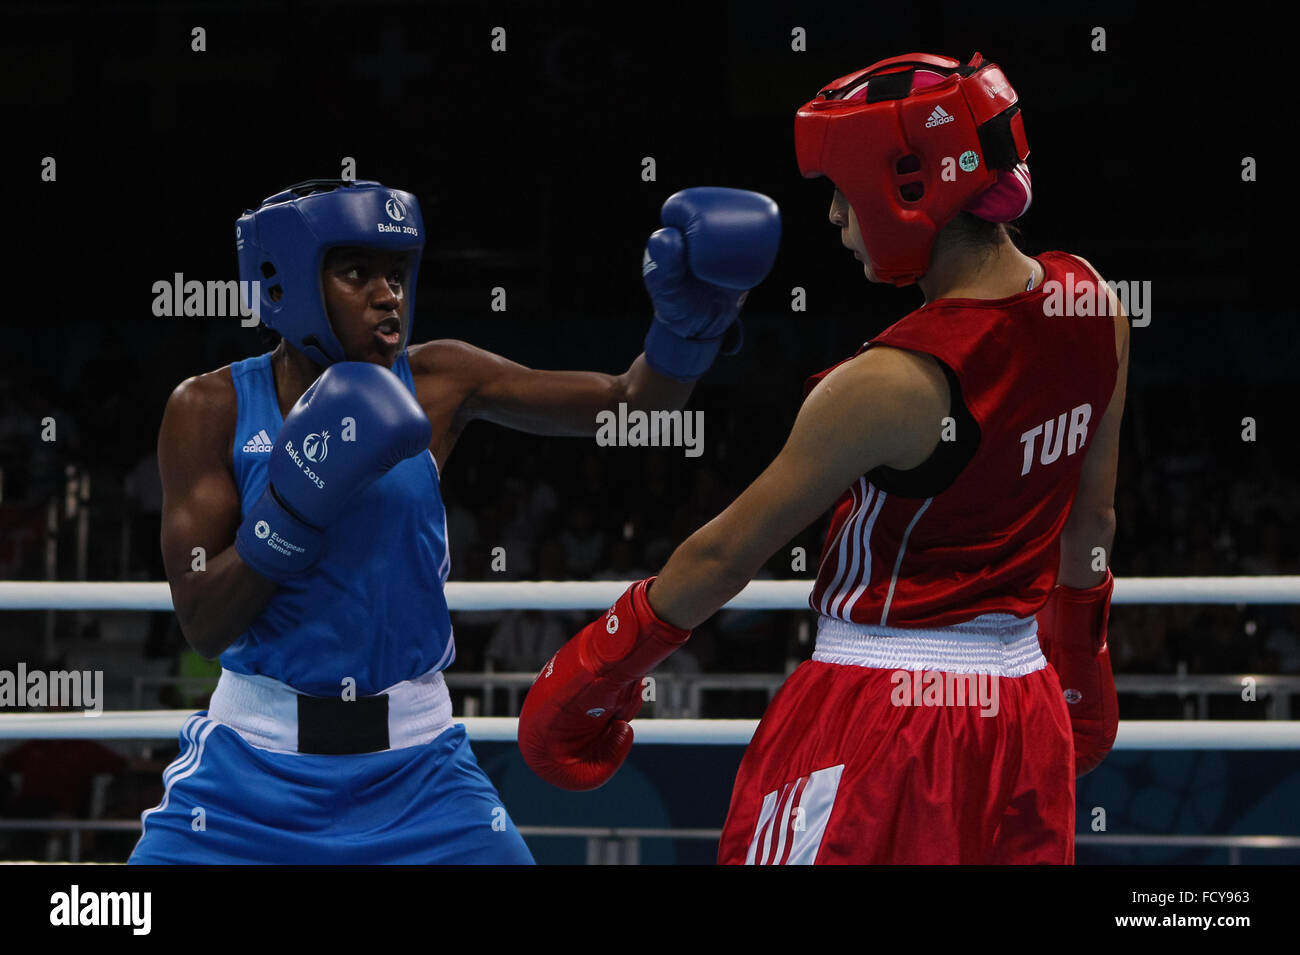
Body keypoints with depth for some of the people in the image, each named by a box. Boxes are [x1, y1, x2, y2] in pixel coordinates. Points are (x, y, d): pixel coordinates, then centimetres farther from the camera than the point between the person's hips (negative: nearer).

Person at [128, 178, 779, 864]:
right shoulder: (211, 408, -5)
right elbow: (202, 625, -11)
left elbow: (630, 405, -2)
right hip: (256, 759, -1)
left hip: (414, 772, 1)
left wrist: (689, 319, -22)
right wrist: (299, 501, -23)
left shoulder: (437, 384, 0)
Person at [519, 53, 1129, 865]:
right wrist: (1078, 675, 27)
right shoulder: (1093, 310, -1)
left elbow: (727, 554, -11)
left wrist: (591, 673, 1)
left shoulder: (889, 384, -20)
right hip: (1021, 708, 7)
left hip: (881, 717, -7)